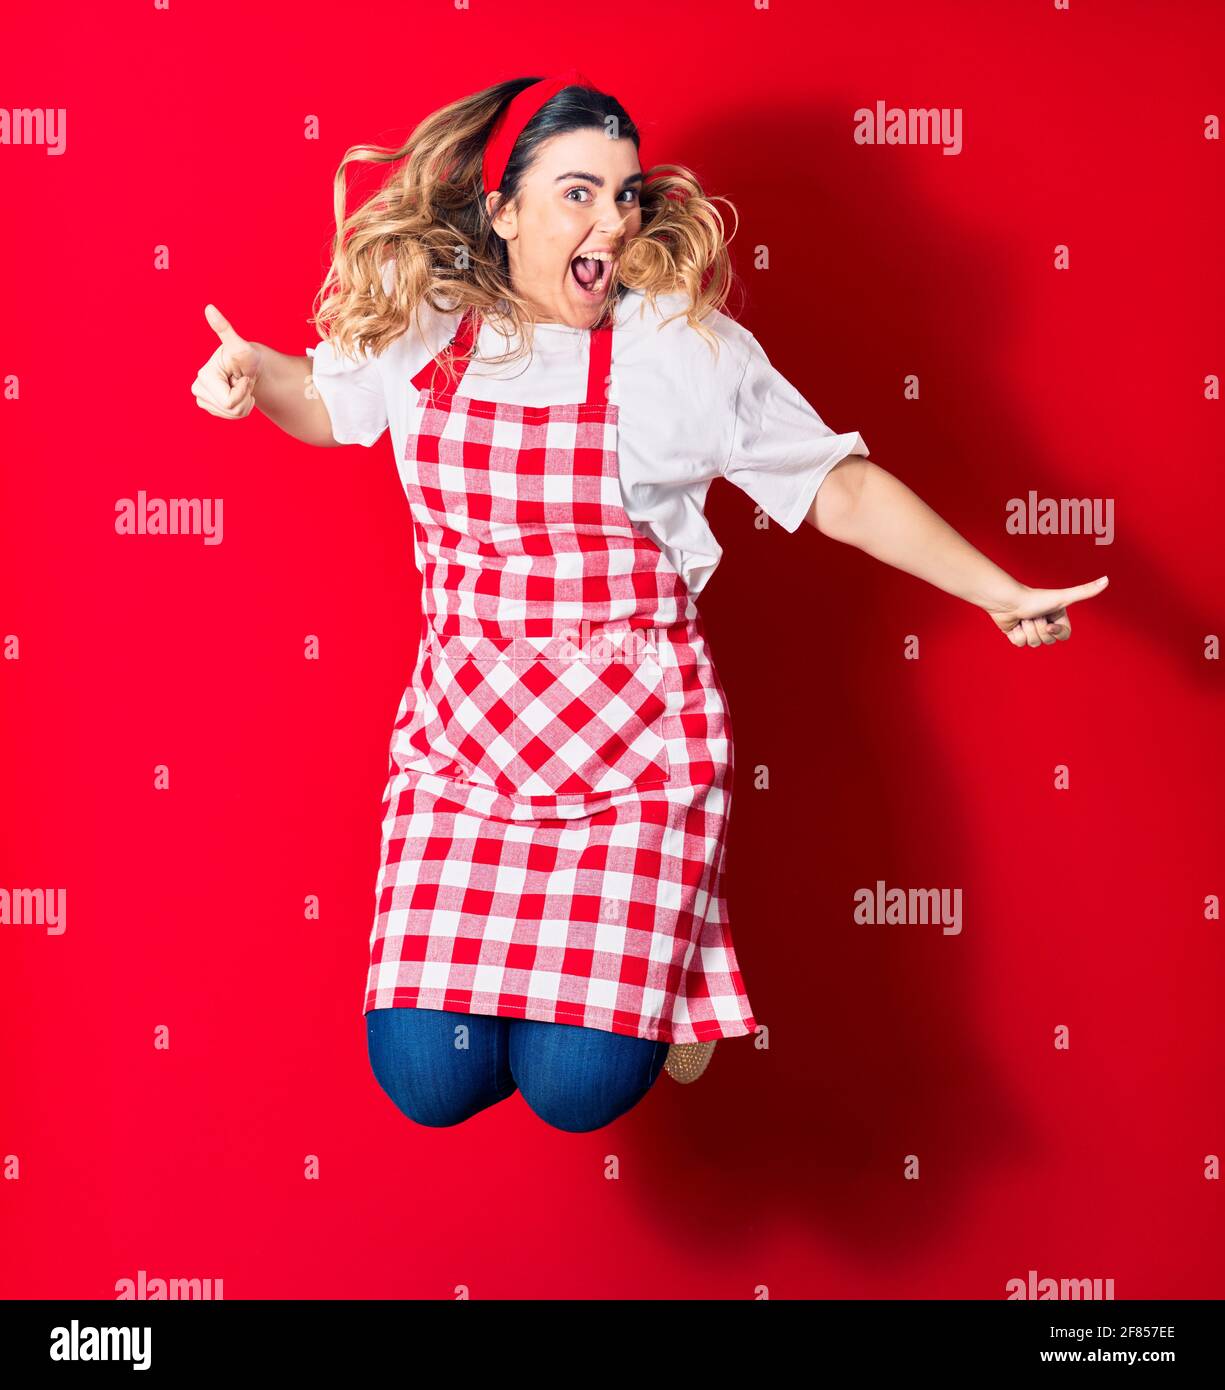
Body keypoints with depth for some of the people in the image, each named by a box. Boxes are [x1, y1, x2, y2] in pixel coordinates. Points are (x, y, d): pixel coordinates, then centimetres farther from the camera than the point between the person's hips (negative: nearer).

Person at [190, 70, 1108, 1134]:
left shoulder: (690, 344, -3)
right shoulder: (423, 326, 4)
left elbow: (843, 489, 3)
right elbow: (328, 400, 26)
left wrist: (999, 592, -1)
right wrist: (253, 370, 4)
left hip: (636, 728, -2)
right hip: (464, 724, 3)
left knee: (582, 1087, -13)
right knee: (426, 1077, -10)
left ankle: (673, 971, 23)